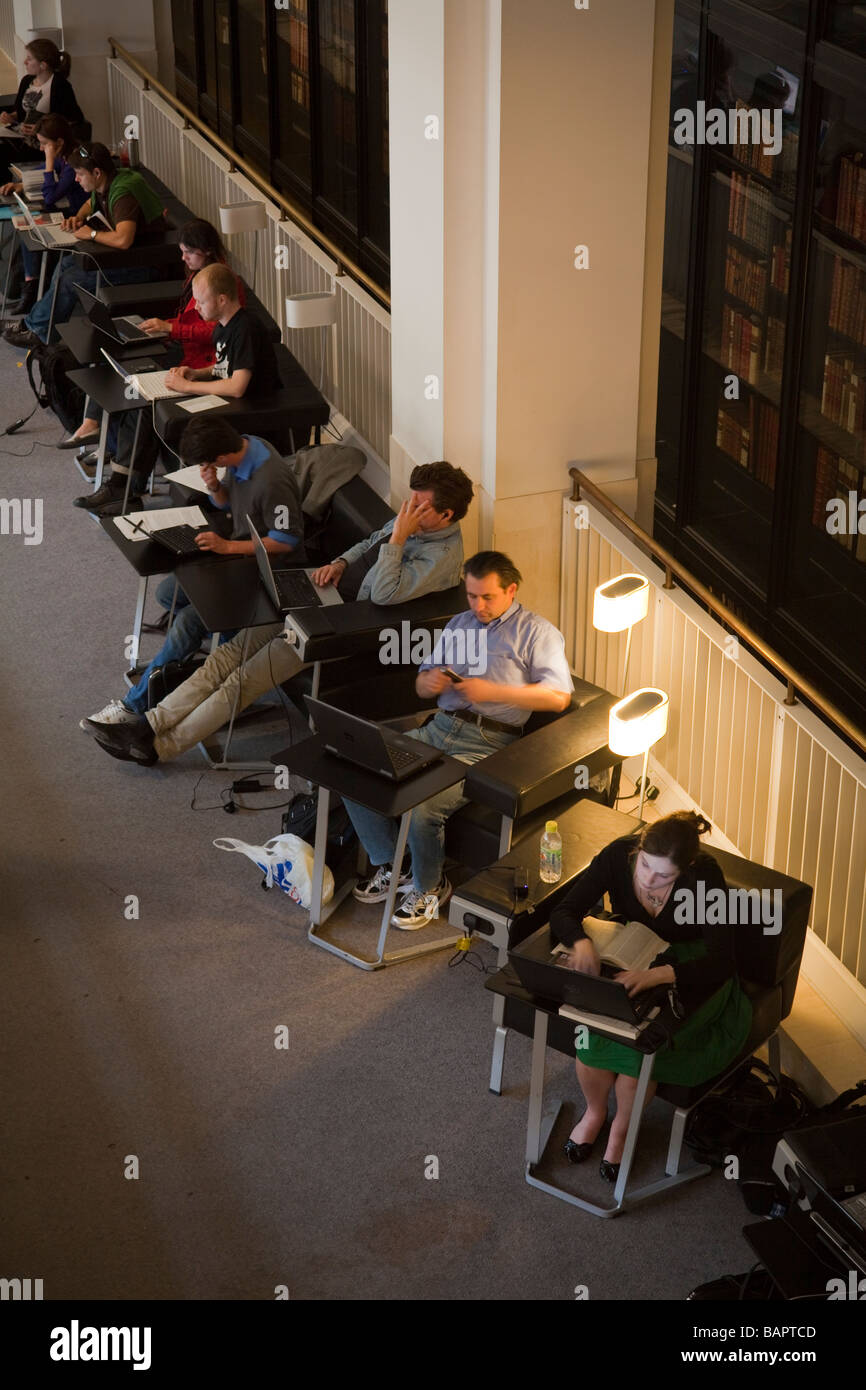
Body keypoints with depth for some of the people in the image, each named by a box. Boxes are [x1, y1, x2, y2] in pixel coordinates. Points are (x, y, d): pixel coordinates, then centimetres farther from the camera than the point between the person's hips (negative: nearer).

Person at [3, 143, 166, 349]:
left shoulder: (123, 193, -28)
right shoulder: (104, 186, 3)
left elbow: (123, 240, -43)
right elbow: (90, 204, 29)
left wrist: (92, 233, -24)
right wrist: (78, 218, 5)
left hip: (141, 263, -10)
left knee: (69, 280, -13)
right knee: (65, 263, 6)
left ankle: (37, 327, 7)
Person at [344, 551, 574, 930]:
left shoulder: (536, 632, 2)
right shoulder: (459, 624, 22)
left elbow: (559, 696, -10)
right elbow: (421, 684, 25)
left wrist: (493, 691, -16)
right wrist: (431, 681, -2)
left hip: (486, 743, -7)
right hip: (437, 729, 7)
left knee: (423, 806, -29)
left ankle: (429, 887, -1)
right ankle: (388, 867, 5)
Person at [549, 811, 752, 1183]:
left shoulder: (704, 876, -30)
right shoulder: (619, 855, -22)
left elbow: (723, 961, -35)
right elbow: (563, 912, -18)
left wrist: (657, 974, -51)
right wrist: (581, 943, -42)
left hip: (687, 974, -2)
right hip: (626, 961, 3)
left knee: (637, 1044, -27)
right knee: (590, 1029, -25)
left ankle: (621, 1128, 5)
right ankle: (594, 1111, 8)